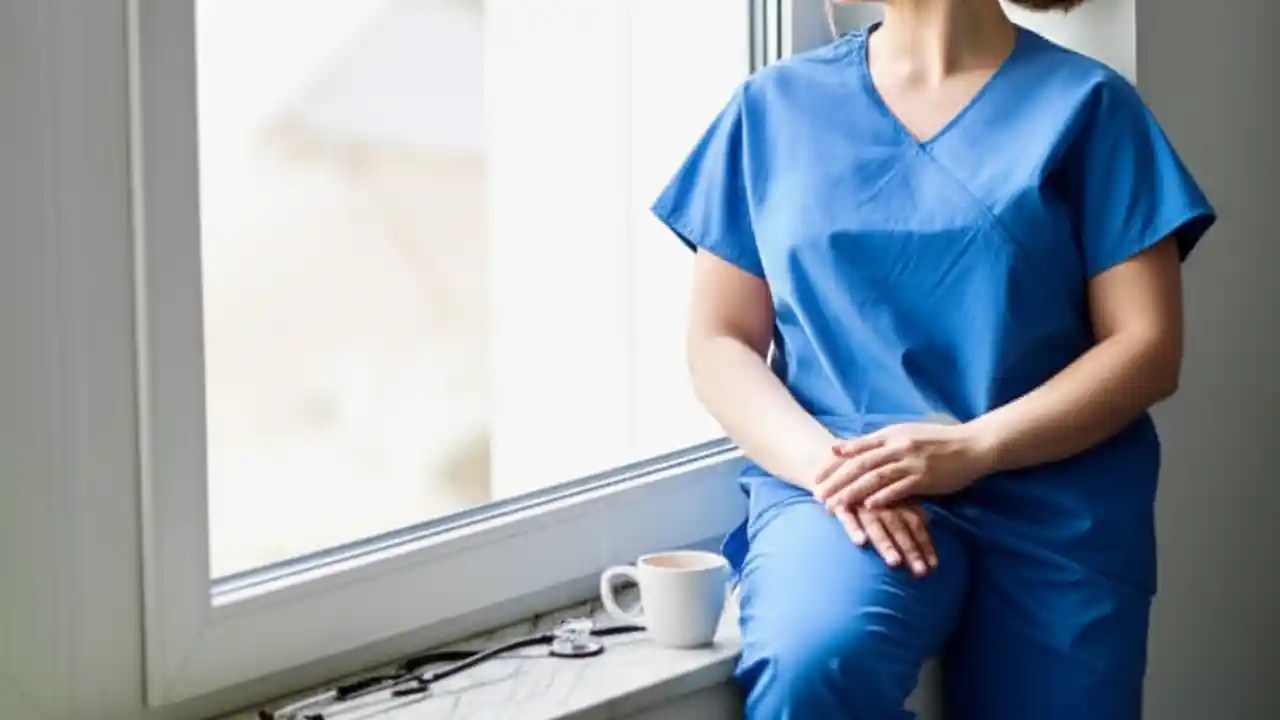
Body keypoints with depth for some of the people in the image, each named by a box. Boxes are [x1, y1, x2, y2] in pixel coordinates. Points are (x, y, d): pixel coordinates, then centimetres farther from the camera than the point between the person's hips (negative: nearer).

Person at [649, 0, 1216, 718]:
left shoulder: (1084, 104, 4)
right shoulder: (777, 105, 11)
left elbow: (1149, 347, -1)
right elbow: (719, 341, 9)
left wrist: (972, 448, -15)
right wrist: (824, 462, -10)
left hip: (1054, 506, 0)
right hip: (845, 485, 0)